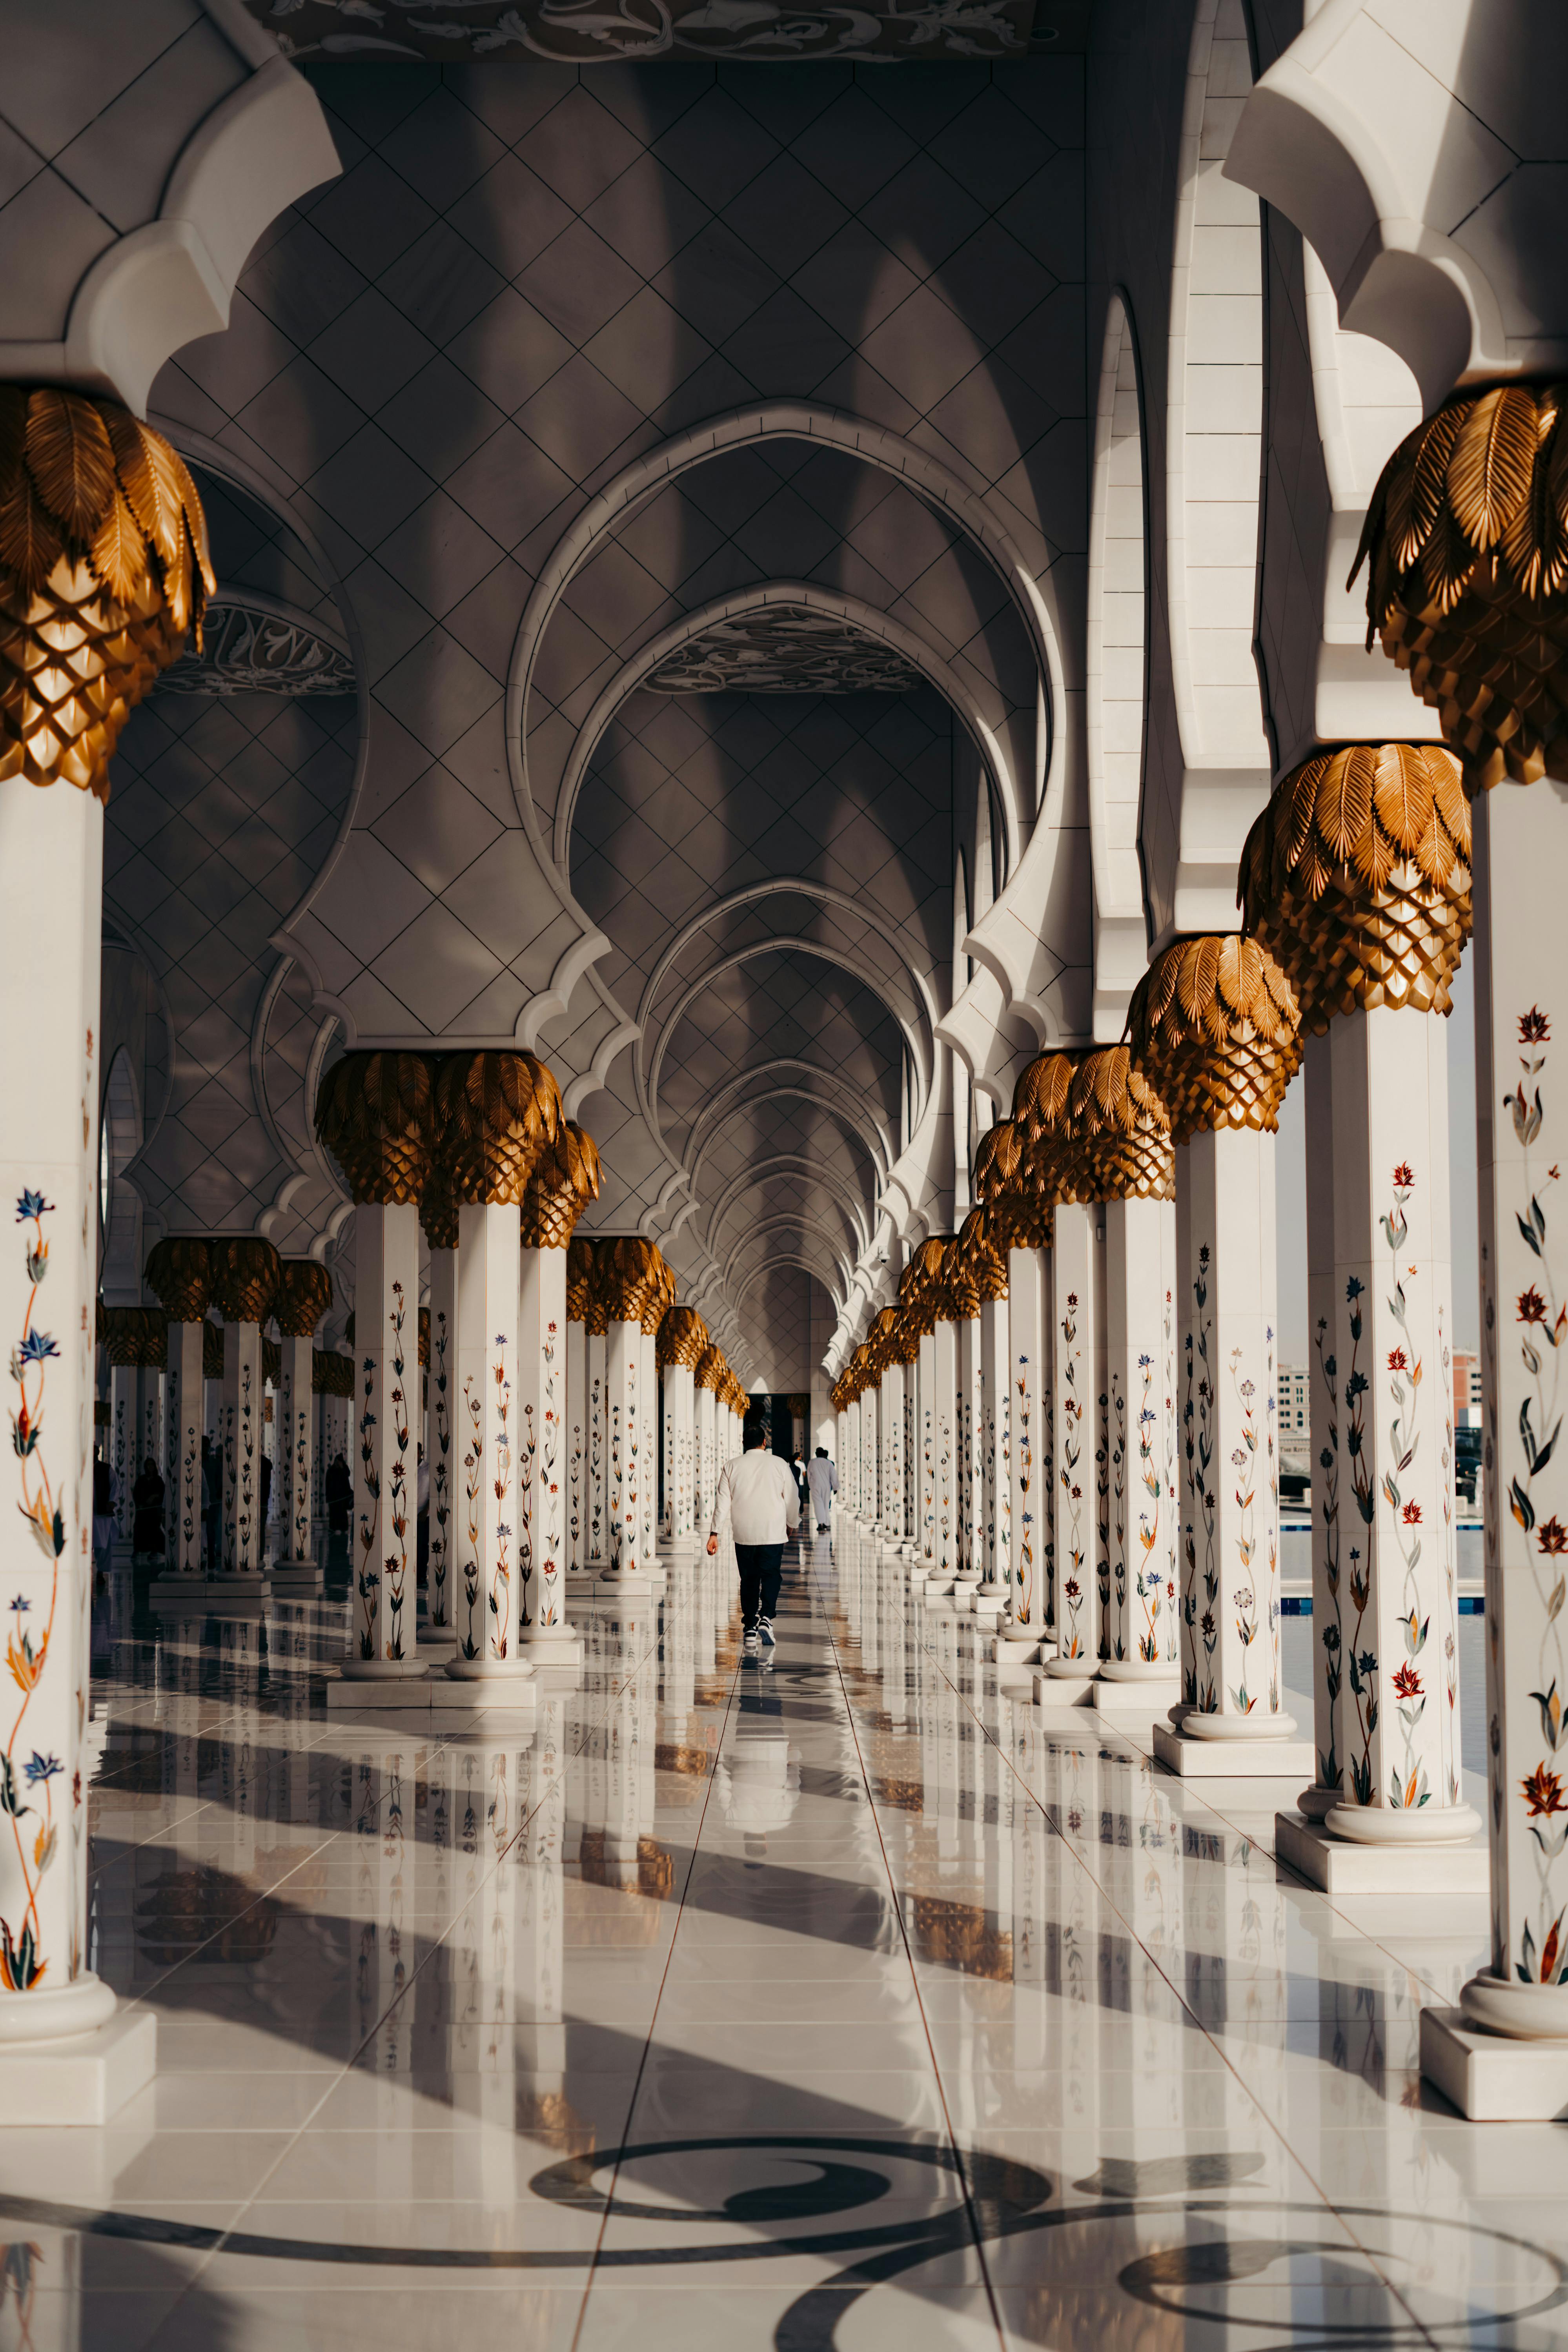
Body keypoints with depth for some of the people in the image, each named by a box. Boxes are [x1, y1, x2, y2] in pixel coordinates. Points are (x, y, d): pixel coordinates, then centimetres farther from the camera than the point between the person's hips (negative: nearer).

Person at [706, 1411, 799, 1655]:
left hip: (743, 1534, 1)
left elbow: (722, 1501, 0)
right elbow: (792, 1498, 5)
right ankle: (766, 1618, -14)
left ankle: (750, 1629, 6)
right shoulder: (779, 1465, -2)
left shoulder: (732, 1467, 1)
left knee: (749, 1580, 10)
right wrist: (792, 1523, 22)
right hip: (773, 1532, -1)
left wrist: (714, 1532, 3)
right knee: (770, 1575, 8)